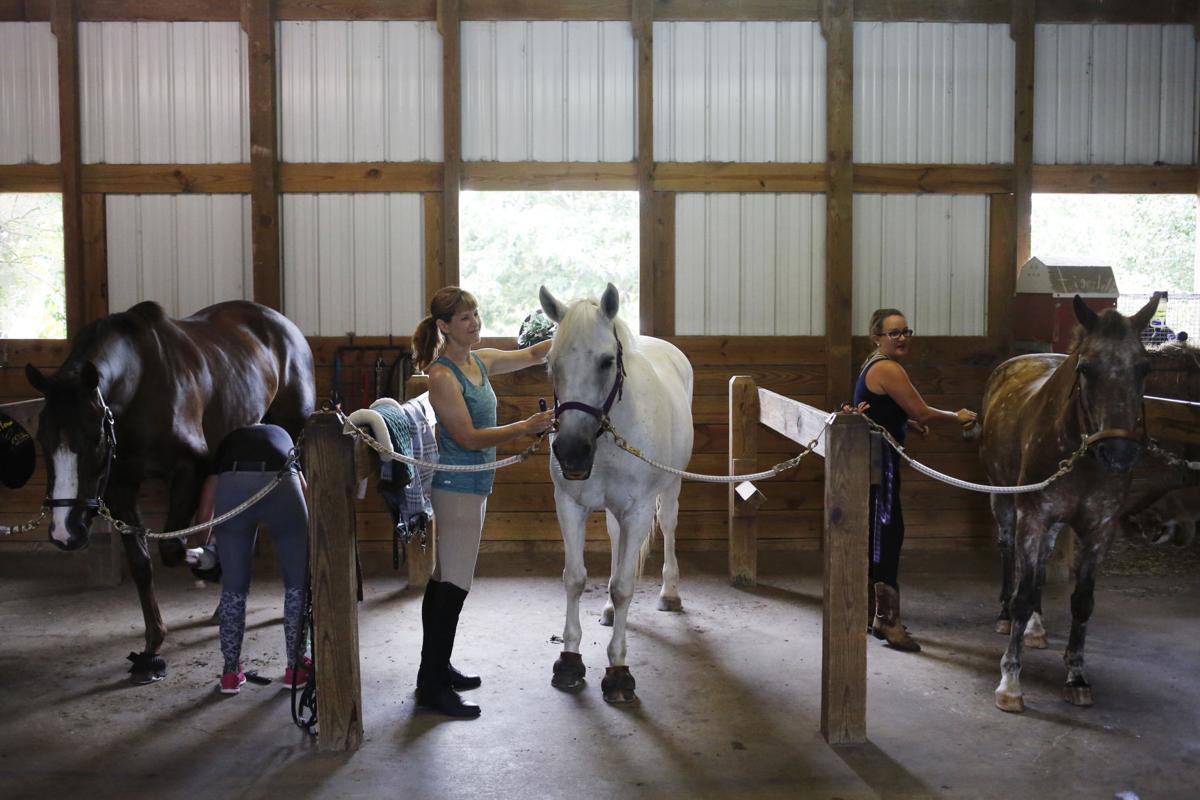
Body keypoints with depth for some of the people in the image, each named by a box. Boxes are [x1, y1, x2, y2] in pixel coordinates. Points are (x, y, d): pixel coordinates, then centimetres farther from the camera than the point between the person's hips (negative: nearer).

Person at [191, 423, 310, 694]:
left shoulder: (229, 441, 37)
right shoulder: (282, 435, 40)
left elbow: (205, 511, 31)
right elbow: (304, 488, 42)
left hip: (231, 486, 1)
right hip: (281, 484, 0)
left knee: (233, 587, 18)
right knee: (298, 585, 18)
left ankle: (231, 672, 25)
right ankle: (295, 668, 24)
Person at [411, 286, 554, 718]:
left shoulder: (481, 361, 10)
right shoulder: (442, 376, -16)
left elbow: (531, 355, 21)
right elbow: (469, 438, -19)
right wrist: (524, 427, -22)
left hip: (472, 485, 10)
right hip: (458, 487, -10)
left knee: (444, 579, 16)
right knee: (454, 584, -7)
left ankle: (435, 670, 28)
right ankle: (433, 686, 1)